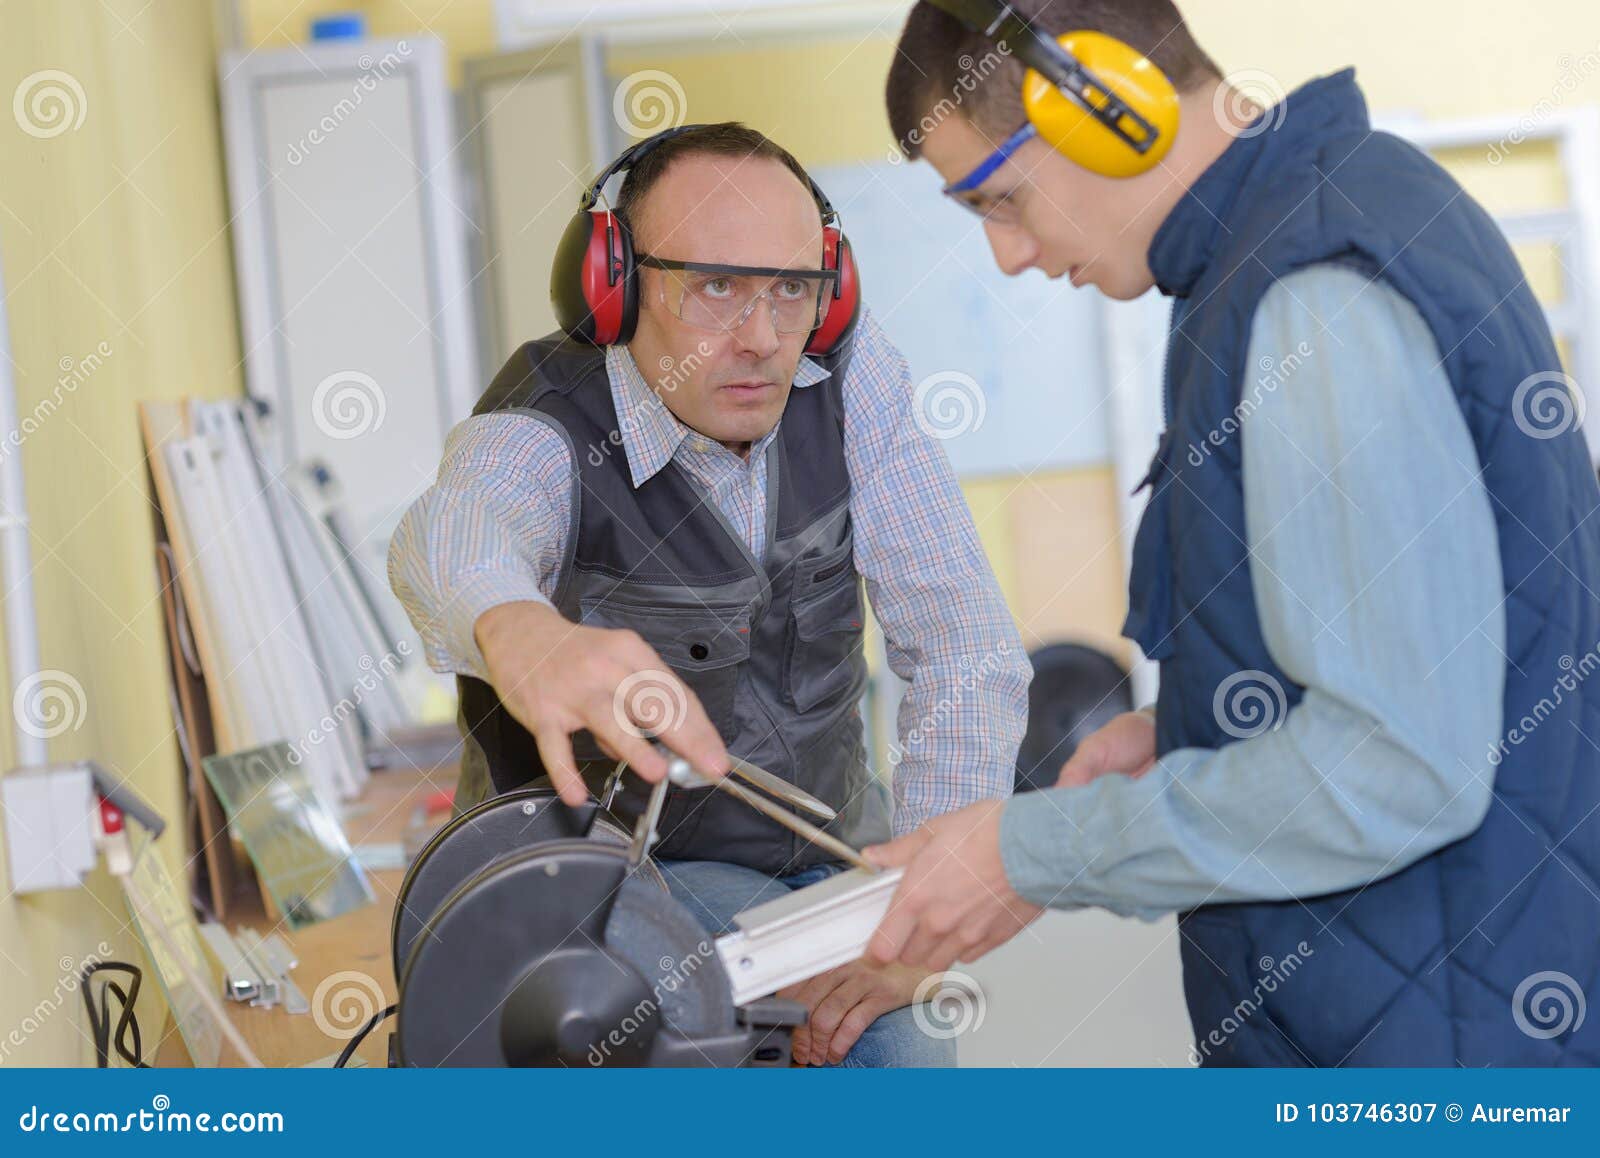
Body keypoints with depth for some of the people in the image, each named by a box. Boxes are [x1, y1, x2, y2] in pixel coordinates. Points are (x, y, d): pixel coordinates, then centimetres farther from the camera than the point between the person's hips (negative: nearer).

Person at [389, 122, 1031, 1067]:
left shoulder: (848, 378, -11)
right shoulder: (546, 442, -24)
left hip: (828, 847, 5)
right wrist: (520, 631, -76)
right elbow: (452, 534, -50)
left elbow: (965, 642, -15)